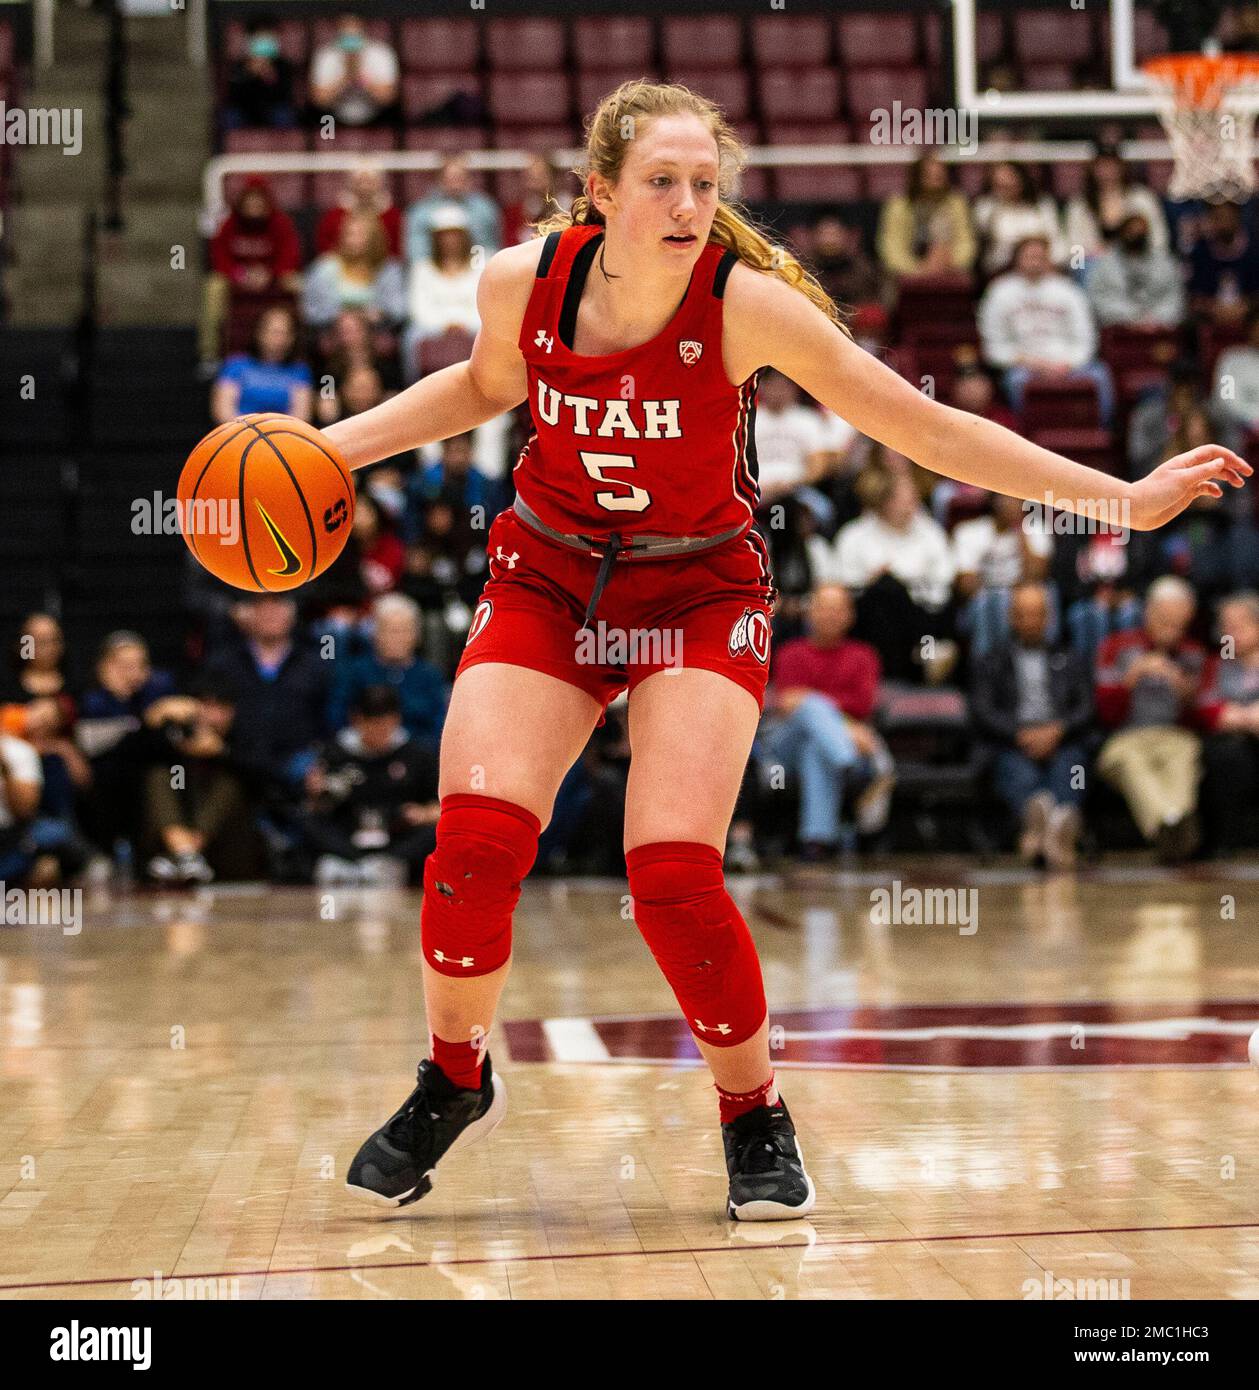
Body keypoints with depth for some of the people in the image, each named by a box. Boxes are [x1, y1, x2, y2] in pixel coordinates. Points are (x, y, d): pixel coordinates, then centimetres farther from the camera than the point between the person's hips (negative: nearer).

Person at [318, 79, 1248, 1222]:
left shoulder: (748, 303, -21)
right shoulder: (524, 280, -13)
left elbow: (927, 429, -16)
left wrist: (1125, 497, -17)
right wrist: (327, 446, 4)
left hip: (701, 592, -2)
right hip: (547, 580, 2)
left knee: (673, 874, -19)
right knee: (477, 839, -16)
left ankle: (756, 1118, 8)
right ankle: (456, 1083, 13)